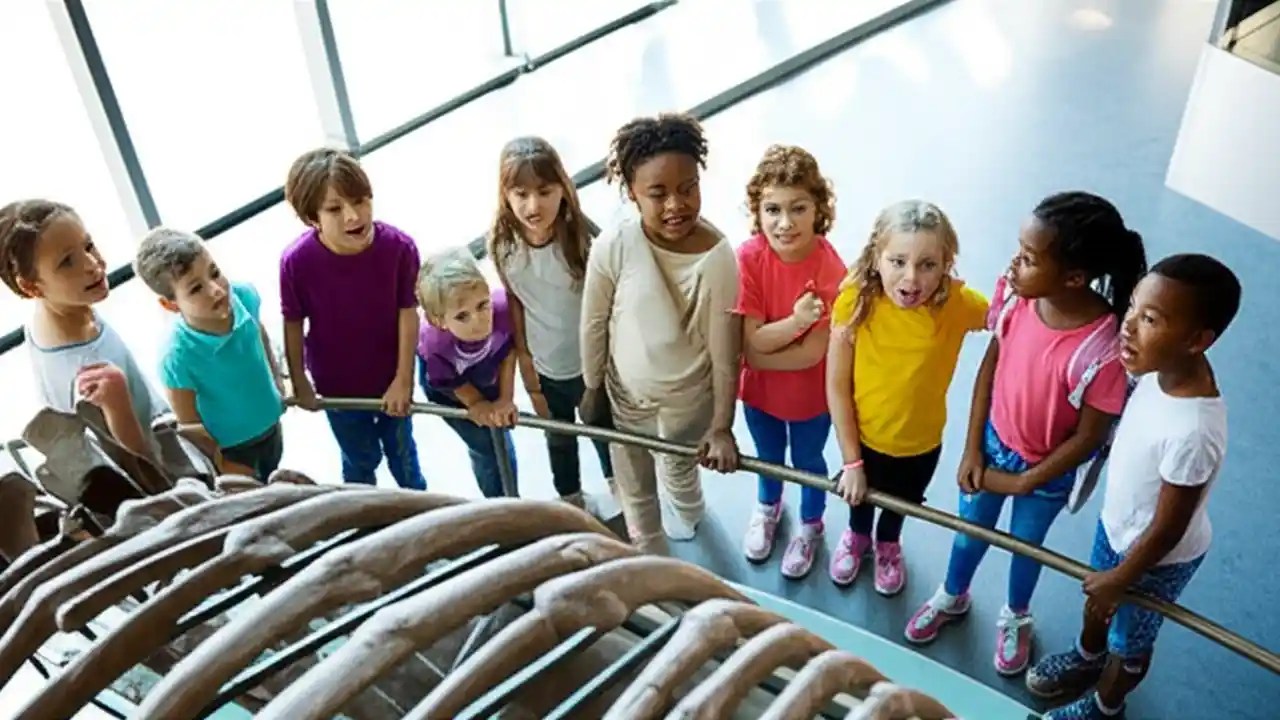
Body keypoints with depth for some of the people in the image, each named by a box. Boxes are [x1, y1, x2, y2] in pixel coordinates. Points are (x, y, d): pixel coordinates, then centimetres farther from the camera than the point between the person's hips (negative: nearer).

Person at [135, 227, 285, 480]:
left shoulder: (244, 296, -23)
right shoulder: (177, 358, -36)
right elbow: (190, 427, -22)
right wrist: (223, 469, -12)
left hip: (270, 424, 5)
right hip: (230, 447, -5)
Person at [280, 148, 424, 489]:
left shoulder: (398, 247, -28)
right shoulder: (297, 260, -29)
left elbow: (408, 313, -16)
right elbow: (293, 323, -13)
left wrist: (404, 378, -11)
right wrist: (299, 381, -2)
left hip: (390, 375, 1)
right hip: (336, 384, 0)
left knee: (401, 449, 28)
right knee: (360, 460, 25)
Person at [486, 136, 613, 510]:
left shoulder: (582, 236, -25)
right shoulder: (503, 245, -17)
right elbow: (514, 306, -6)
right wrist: (526, 368, -1)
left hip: (590, 363, -2)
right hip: (544, 367, 2)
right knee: (559, 439, 27)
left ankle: (615, 483, 54)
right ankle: (572, 499, 54)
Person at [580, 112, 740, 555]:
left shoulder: (716, 256, -29)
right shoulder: (612, 248, -26)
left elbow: (725, 351, -20)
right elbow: (594, 324, -9)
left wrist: (722, 427, -14)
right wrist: (593, 388, 3)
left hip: (687, 398, 0)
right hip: (625, 393, 1)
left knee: (680, 471, 31)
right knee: (634, 489, 23)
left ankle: (688, 510, 68)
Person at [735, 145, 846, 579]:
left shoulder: (830, 270, -30)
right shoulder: (749, 257, -25)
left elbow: (812, 353, -26)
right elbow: (751, 343, -25)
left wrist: (757, 353, -23)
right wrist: (794, 321, -40)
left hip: (810, 393, -2)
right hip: (760, 389, 2)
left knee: (808, 462, 25)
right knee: (768, 456, 30)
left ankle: (810, 527, 55)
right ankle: (767, 509, 62)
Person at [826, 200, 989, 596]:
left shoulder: (958, 303, -28)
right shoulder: (855, 301, -28)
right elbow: (836, 386, -21)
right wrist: (851, 460, -16)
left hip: (921, 442, 1)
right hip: (863, 437, 0)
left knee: (902, 502, 32)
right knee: (859, 498, 31)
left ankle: (888, 544, 66)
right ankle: (857, 536, 66)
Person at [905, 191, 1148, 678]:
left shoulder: (1103, 347, -36)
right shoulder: (1015, 294, -24)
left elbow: (1089, 437, -22)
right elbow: (991, 365, -8)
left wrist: (1022, 482, -12)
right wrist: (972, 449, -4)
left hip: (1046, 472, -3)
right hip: (993, 442, 3)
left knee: (1026, 545, 24)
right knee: (970, 528, 26)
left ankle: (1016, 618, 56)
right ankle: (952, 597, 57)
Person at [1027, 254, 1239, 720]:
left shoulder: (1192, 434, -43)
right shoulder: (1164, 367, -21)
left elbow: (1166, 531, -27)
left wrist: (1120, 579, -11)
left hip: (1155, 558, -6)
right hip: (1117, 521, 6)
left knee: (1130, 641, 24)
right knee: (1096, 600, 33)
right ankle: (1086, 658, 63)